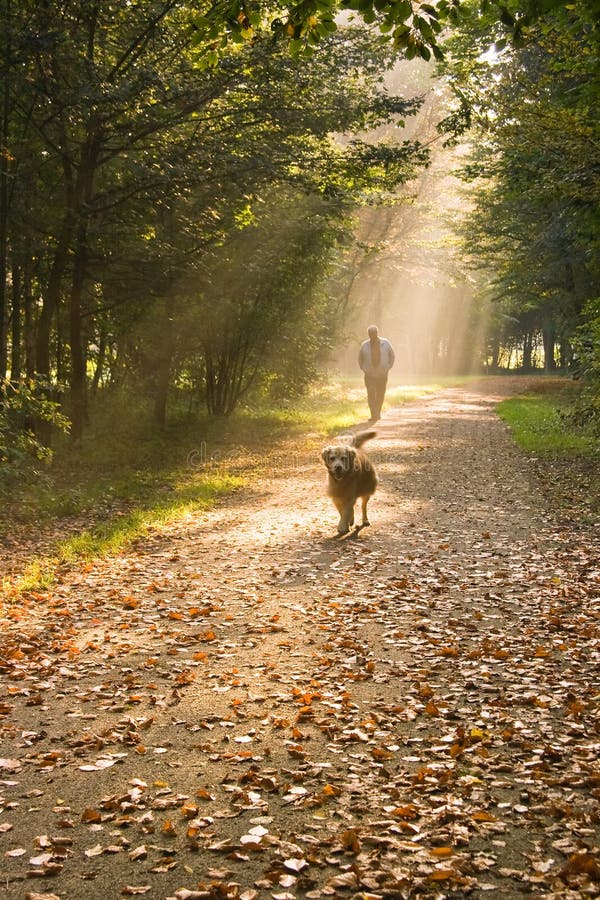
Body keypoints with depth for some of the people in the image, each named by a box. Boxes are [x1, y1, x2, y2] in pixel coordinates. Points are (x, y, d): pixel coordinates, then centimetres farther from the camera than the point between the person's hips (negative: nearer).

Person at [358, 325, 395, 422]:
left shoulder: (385, 343, -4)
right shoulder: (364, 345, -4)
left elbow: (392, 356, 11)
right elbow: (360, 358, 13)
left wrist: (388, 368, 4)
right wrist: (363, 369, 5)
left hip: (382, 375, 1)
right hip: (369, 376, -1)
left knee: (380, 396, 10)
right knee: (371, 395, -15)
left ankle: (378, 413, 31)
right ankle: (374, 415, -16)